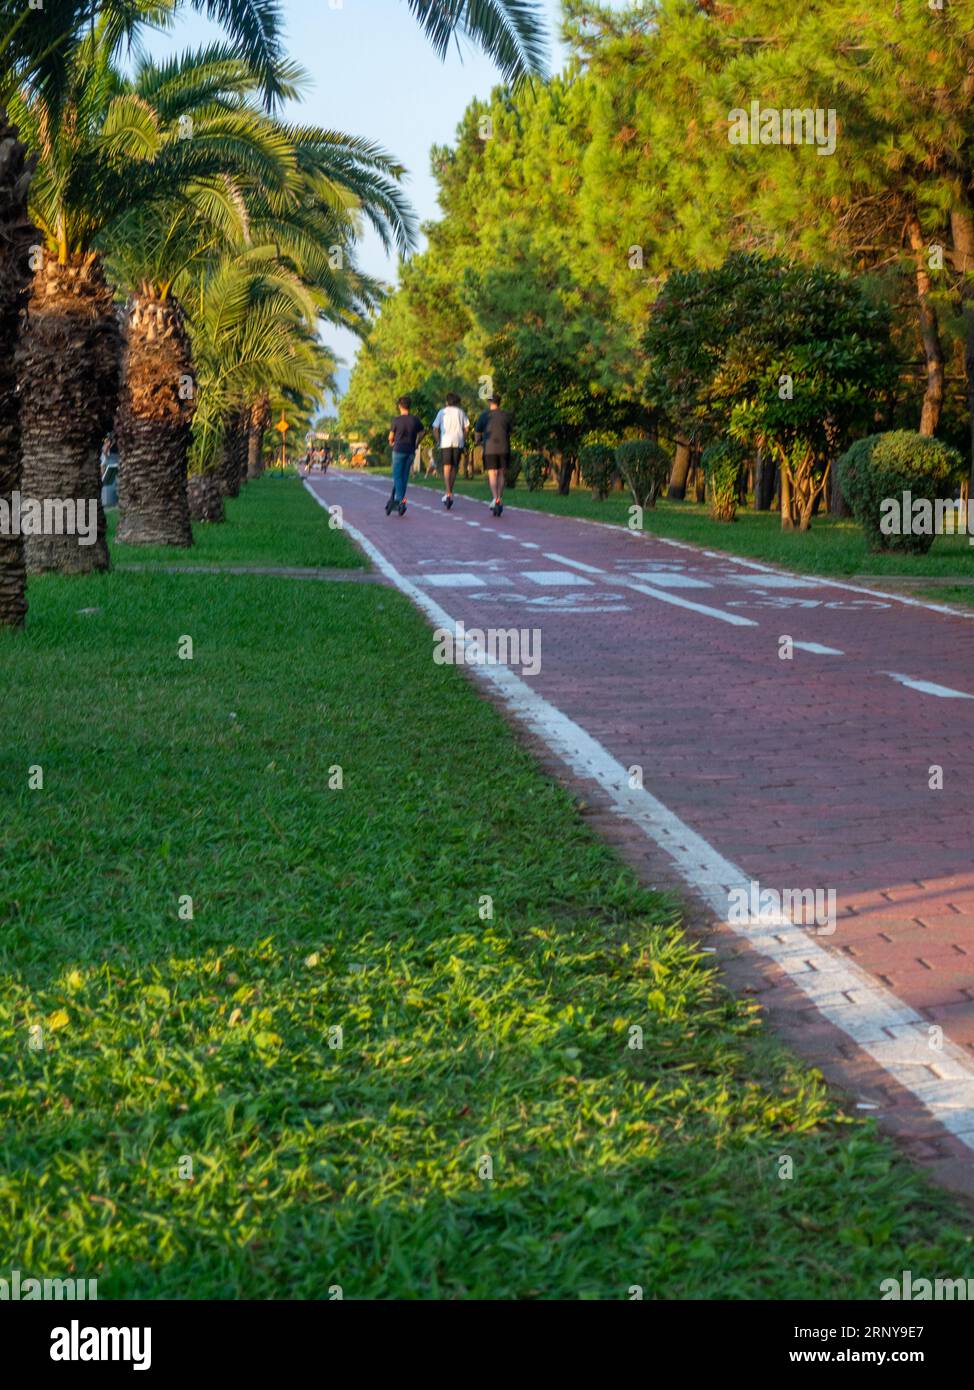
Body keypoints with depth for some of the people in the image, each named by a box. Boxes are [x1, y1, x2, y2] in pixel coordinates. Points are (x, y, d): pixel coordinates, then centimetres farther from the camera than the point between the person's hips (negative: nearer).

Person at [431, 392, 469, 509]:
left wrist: (438, 441, 9)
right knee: (454, 468, 11)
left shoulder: (442, 412, 7)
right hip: (458, 442, 1)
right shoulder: (460, 412, 10)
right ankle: (449, 492, 15)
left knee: (446, 468, -7)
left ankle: (448, 493, -23)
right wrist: (463, 441, 10)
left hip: (445, 443, -1)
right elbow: (466, 428, 4)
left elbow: (435, 429, 1)